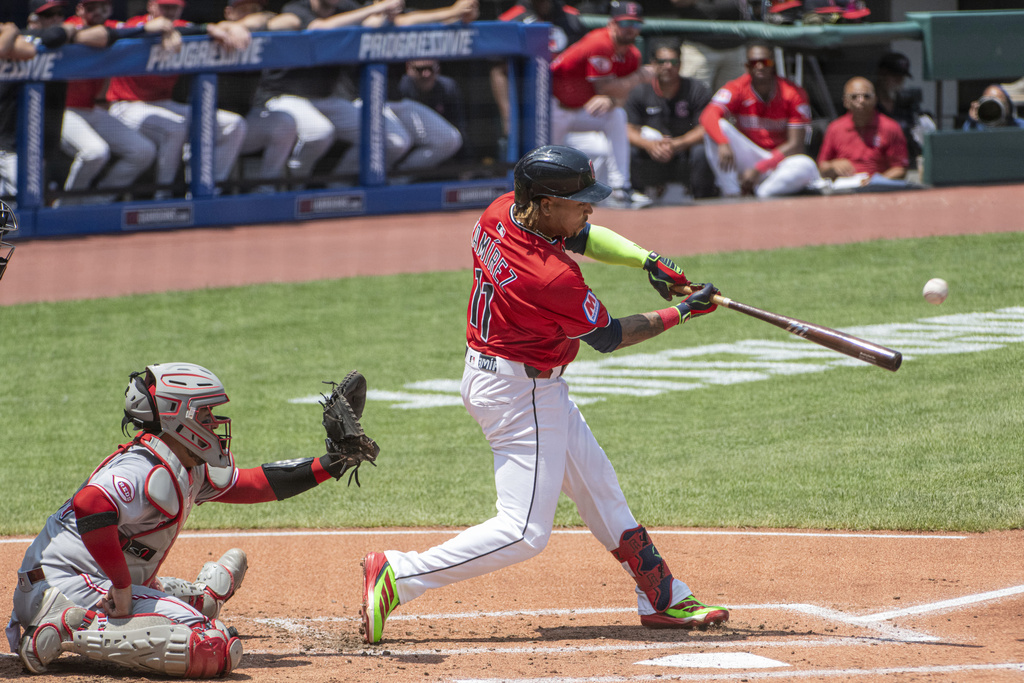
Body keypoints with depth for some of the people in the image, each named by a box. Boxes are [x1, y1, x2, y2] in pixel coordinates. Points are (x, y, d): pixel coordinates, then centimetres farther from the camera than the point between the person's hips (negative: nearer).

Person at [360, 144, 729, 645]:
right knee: (524, 533, -9)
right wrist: (683, 312, -3)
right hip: (521, 395, -11)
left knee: (599, 488, 19)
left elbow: (581, 236, 10)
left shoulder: (500, 213, -7)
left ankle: (663, 599, 29)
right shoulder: (554, 279, -30)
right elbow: (607, 336, -12)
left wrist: (646, 260, -5)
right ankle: (396, 578, -7)